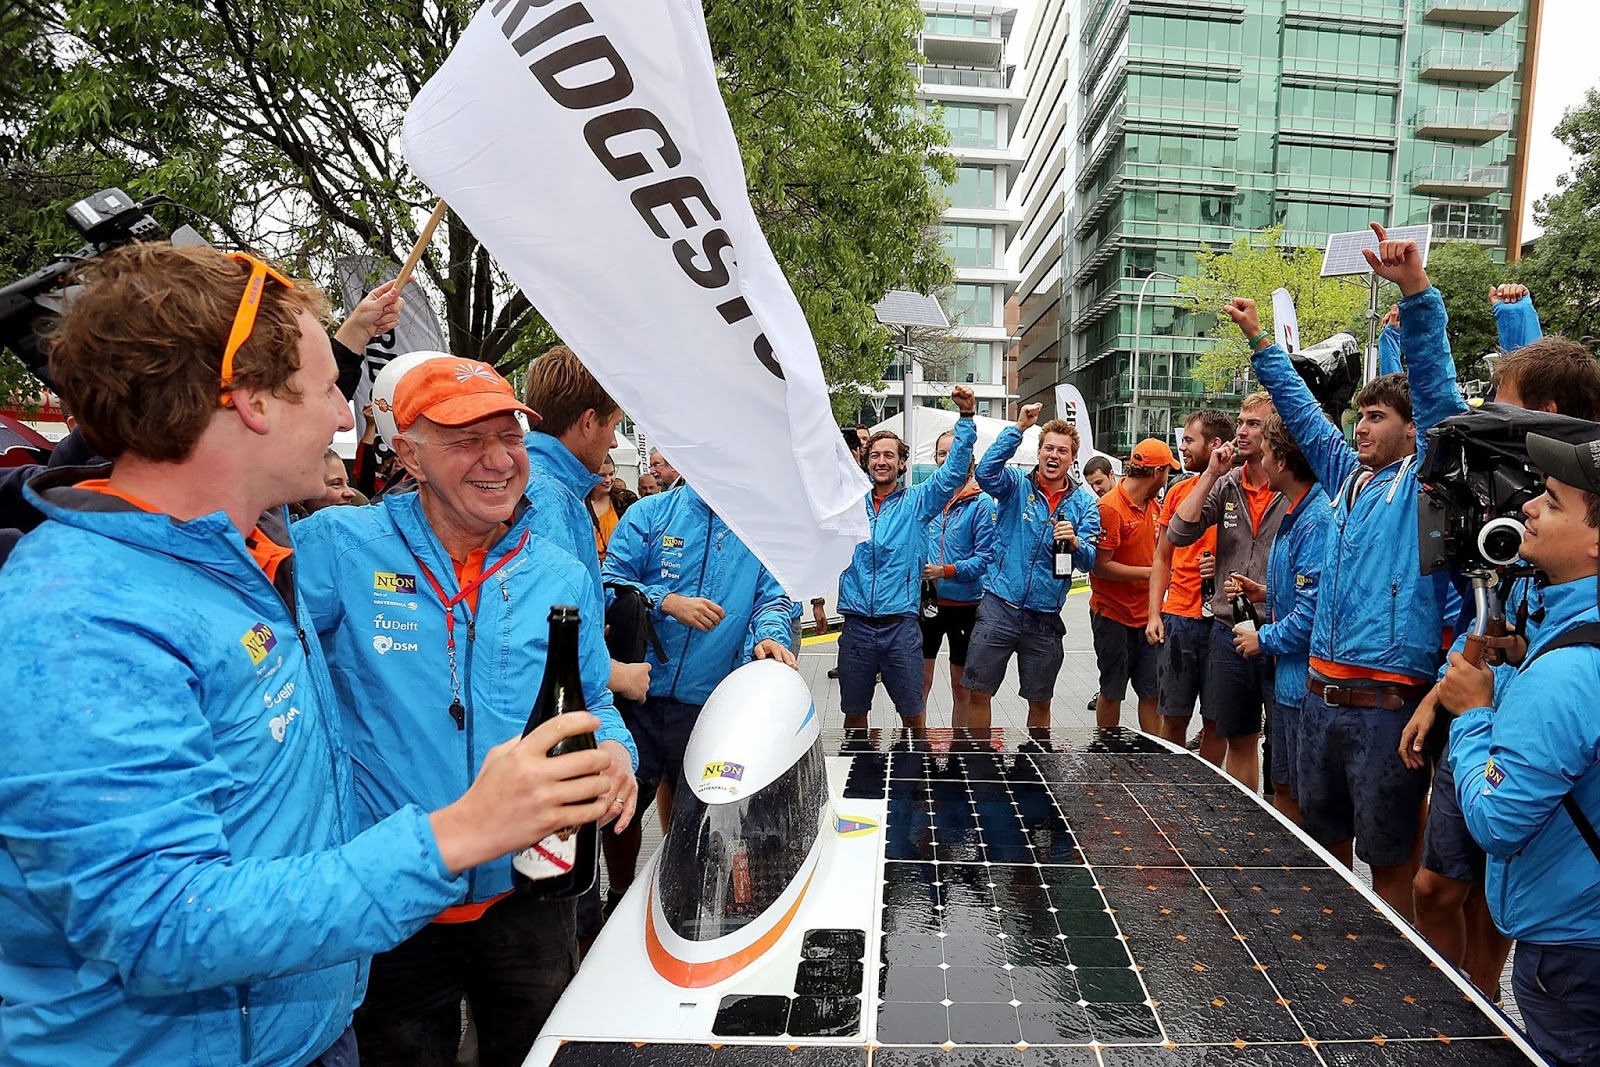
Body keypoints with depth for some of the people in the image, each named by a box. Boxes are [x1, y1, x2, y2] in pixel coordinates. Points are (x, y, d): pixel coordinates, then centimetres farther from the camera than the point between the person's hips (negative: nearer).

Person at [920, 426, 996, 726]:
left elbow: (986, 556, -11)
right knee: (920, 680, 6)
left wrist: (946, 571, -22)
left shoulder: (980, 503, -8)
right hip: (926, 601, 3)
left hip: (965, 603, -2)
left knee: (961, 685, 12)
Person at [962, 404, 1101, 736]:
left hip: (1045, 618, 2)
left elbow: (1091, 561, -3)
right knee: (979, 693, 1)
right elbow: (986, 472, -23)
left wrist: (1074, 543, -25)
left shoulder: (1084, 503, 5)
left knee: (1040, 702, 15)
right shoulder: (1016, 485, 0)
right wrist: (1018, 428, -24)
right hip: (999, 608, -2)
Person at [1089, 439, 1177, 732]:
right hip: (1113, 615, -6)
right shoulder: (1110, 508, -16)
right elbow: (1101, 566, -20)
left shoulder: (1154, 505, 8)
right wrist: (1151, 572, -17)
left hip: (1148, 616, 6)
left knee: (1153, 692, 8)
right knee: (1112, 692, 9)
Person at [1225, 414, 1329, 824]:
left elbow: (1313, 610, -25)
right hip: (1286, 679, 10)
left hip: (1305, 680, -10)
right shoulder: (1294, 513, 11)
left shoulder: (1317, 520, -22)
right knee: (1283, 789, 21)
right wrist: (1268, 594, 9)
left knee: (1309, 803, 4)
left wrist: (1264, 639, -12)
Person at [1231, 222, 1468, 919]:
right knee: (1323, 843, 18)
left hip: (1388, 700, -7)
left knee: (1387, 860, 4)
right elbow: (1302, 410, 22)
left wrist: (1416, 289, -25)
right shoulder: (1347, 476, 15)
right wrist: (1258, 340, 21)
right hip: (1322, 692, 7)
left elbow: (1436, 389, -15)